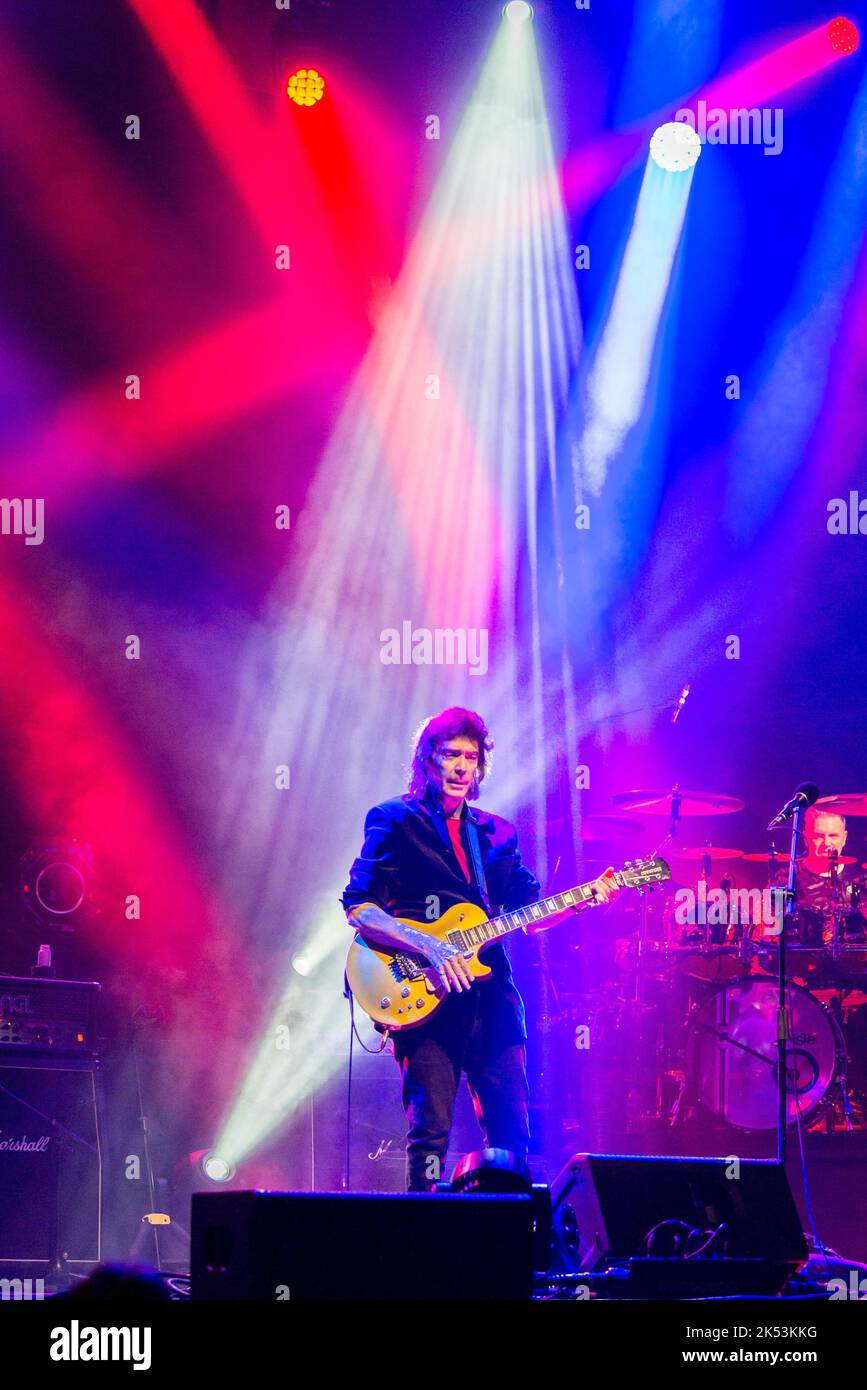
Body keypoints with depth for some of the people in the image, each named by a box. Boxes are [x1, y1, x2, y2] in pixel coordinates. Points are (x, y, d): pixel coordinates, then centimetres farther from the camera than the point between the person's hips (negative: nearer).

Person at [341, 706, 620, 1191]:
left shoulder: (496, 833, 18)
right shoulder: (396, 822, 0)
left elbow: (530, 912, 15)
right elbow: (358, 908, -9)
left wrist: (586, 897, -3)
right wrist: (429, 947, -21)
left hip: (491, 1000, 5)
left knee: (512, 1134, 5)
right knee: (430, 1134, -8)